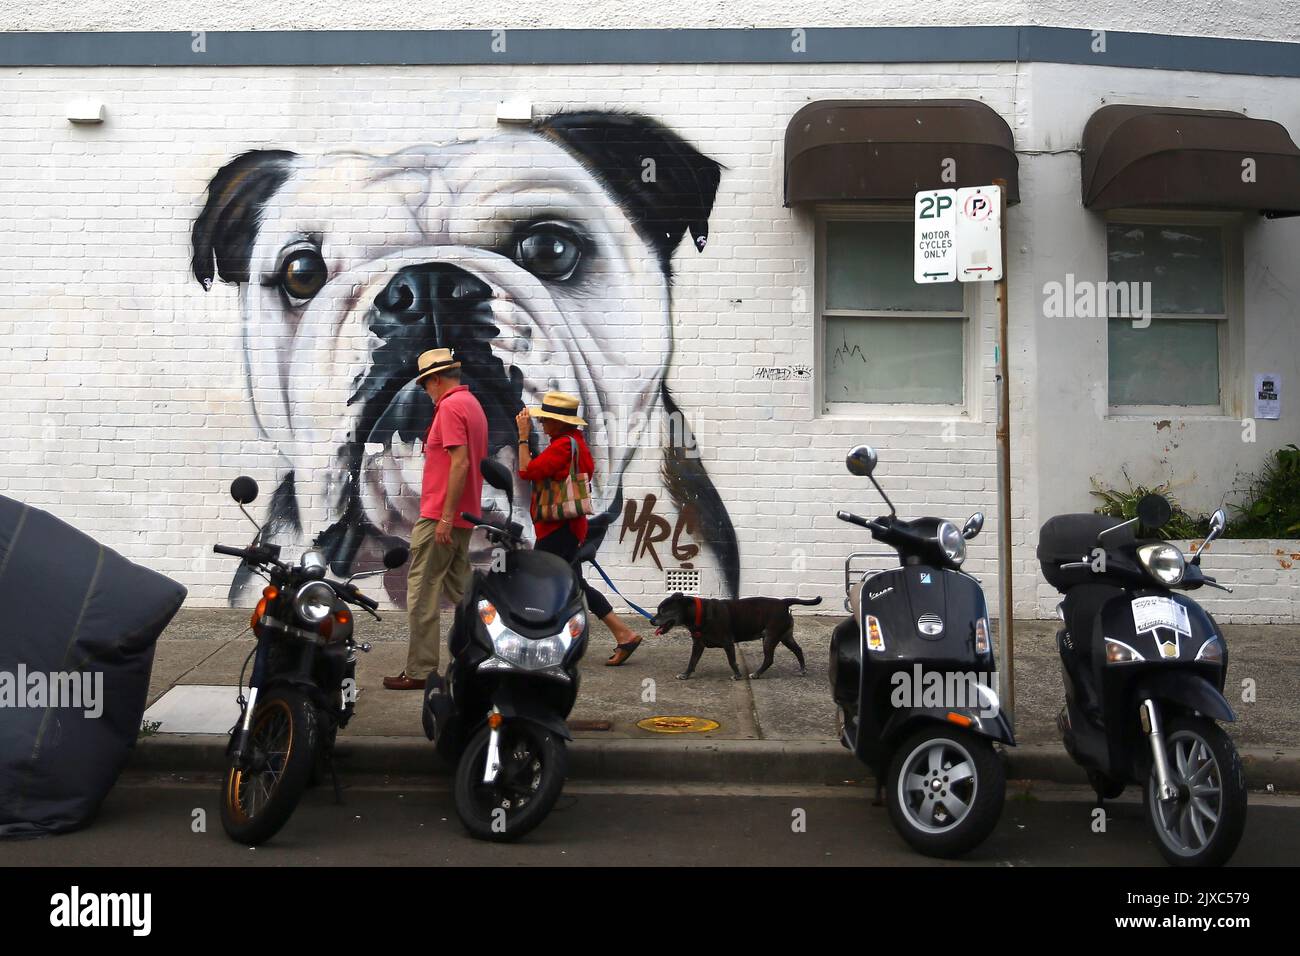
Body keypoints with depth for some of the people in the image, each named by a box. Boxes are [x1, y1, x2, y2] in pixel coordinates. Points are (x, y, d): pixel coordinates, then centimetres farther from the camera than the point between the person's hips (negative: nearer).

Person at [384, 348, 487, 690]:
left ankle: (420, 671, 0)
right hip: (463, 518, 10)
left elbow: (460, 463, -23)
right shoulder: (473, 405, 17)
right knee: (459, 591, 15)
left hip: (440, 519, -10)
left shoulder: (450, 407, -14)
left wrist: (445, 517, -22)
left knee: (422, 593, -4)